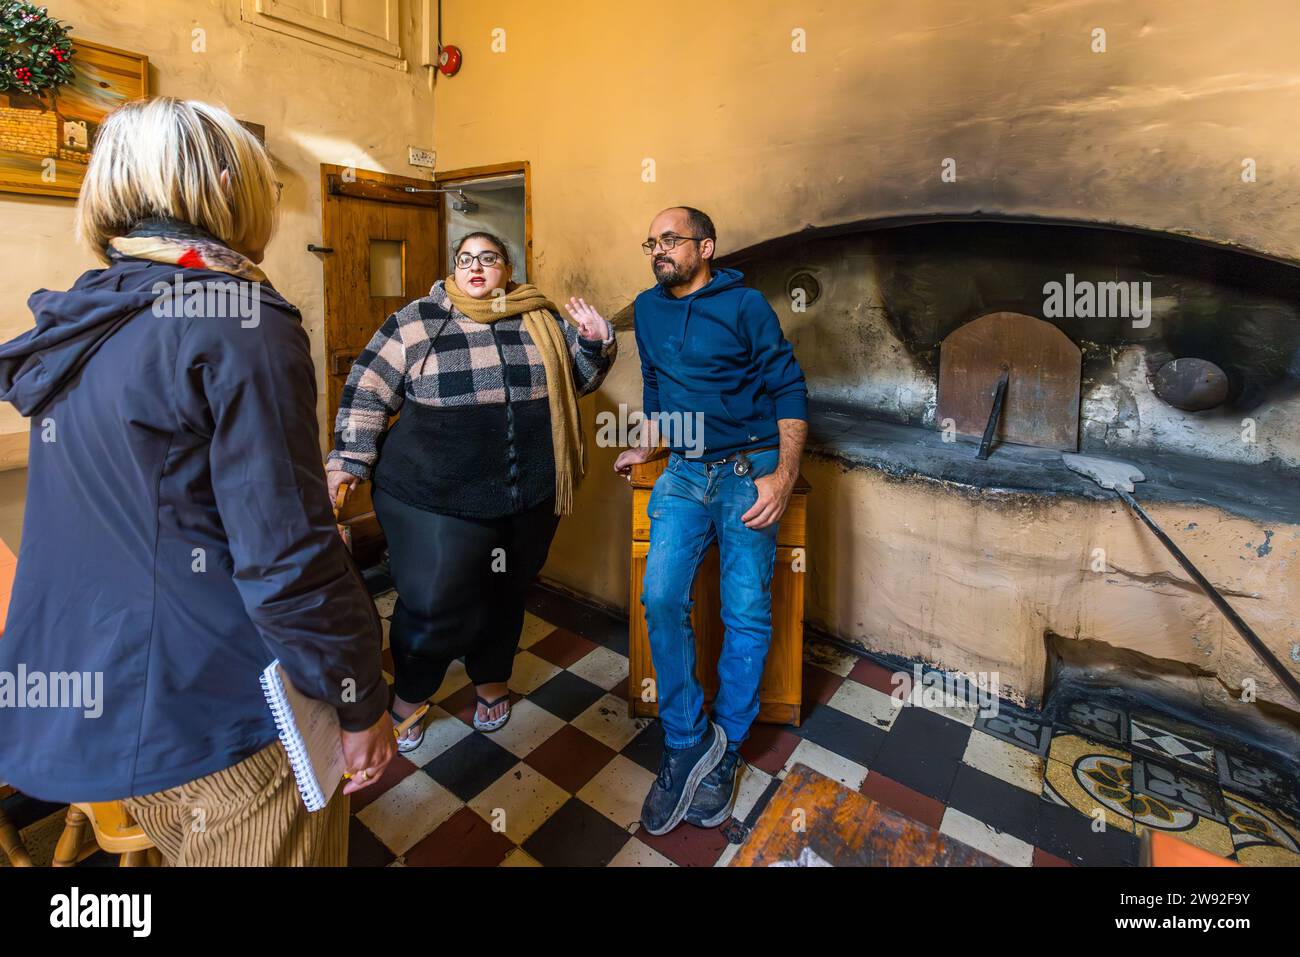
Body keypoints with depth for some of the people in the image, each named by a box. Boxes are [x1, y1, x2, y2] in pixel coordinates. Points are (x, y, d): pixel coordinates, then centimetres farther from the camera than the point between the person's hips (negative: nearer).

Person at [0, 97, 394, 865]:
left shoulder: (76, 324, 7)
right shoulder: (239, 323, -19)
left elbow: (101, 526, 16)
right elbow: (288, 559, -25)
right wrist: (360, 704, -13)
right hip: (222, 717, -8)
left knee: (190, 848, 28)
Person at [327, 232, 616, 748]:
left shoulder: (542, 319, 7)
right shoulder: (415, 321, -1)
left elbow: (576, 379, 15)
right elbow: (367, 393, 1)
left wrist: (596, 343, -3)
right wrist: (348, 461, -5)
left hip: (527, 496, 3)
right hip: (434, 497, -3)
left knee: (505, 594, 17)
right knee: (432, 604, 1)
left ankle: (491, 679, 44)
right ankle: (407, 696, 32)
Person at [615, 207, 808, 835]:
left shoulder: (744, 304, -3)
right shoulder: (647, 309, 13)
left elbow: (789, 389, -5)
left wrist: (783, 476, -14)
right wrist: (646, 448, 23)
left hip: (748, 471, -3)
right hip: (682, 472, 4)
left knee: (746, 613, -3)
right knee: (661, 597, -12)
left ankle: (725, 749, 17)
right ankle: (685, 745, 4)